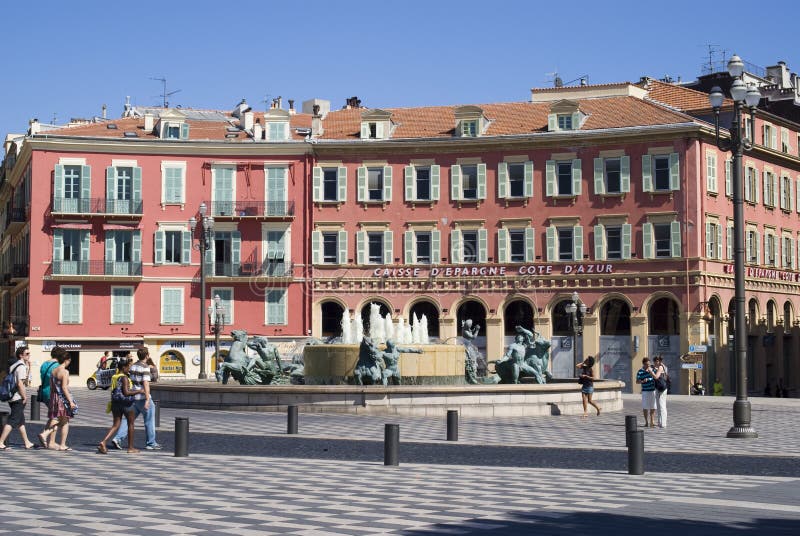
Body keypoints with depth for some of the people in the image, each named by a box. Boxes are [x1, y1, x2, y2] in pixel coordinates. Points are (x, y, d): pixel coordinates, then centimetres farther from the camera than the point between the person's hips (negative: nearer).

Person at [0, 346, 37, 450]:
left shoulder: (13, 365, 14)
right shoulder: (21, 367, -15)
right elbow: (20, 384, -22)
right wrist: (25, 397, -13)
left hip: (11, 397, 10)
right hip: (18, 398, -10)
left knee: (21, 421, 15)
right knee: (12, 421, -7)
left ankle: (27, 443, 22)